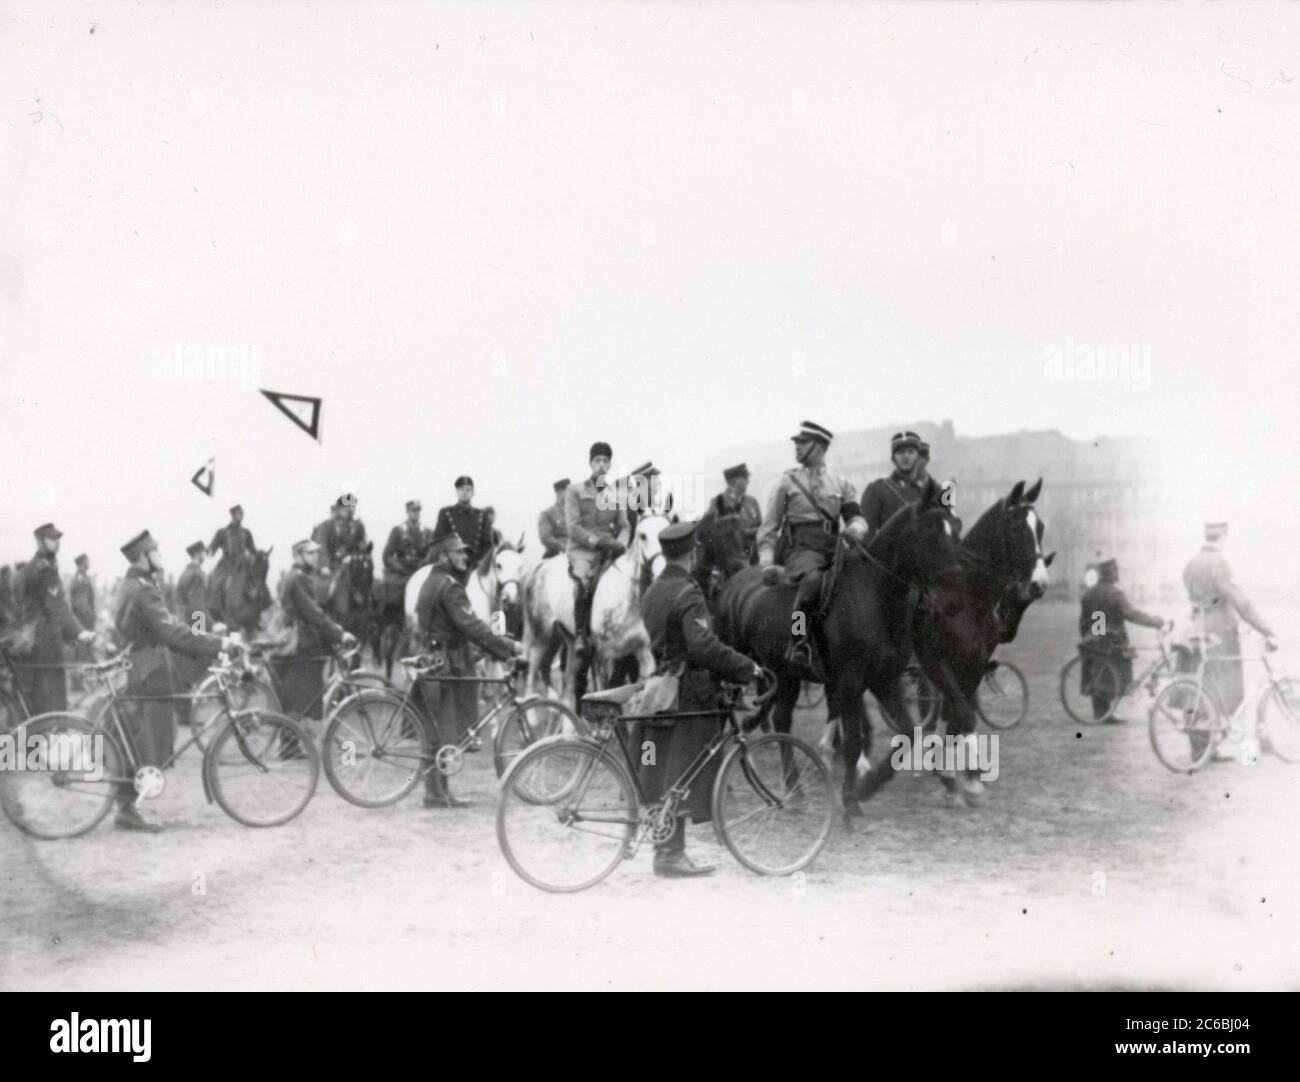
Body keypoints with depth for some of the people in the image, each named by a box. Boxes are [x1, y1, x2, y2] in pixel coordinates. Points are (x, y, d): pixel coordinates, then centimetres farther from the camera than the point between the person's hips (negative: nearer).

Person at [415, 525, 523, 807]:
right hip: (448, 664, -10)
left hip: (432, 662, 10)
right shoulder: (449, 586, -15)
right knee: (445, 731, -5)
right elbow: (471, 626, -23)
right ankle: (437, 791, -1)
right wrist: (509, 647, -22)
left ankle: (437, 790, 15)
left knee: (437, 731, 11)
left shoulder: (430, 583, 17)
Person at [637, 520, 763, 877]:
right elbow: (703, 645, -27)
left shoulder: (654, 590, 13)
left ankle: (668, 849, 18)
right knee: (683, 776, -3)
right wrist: (745, 667, -16)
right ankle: (670, 853, 0)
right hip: (688, 695, -9)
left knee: (665, 775, 12)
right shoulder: (688, 593, -16)